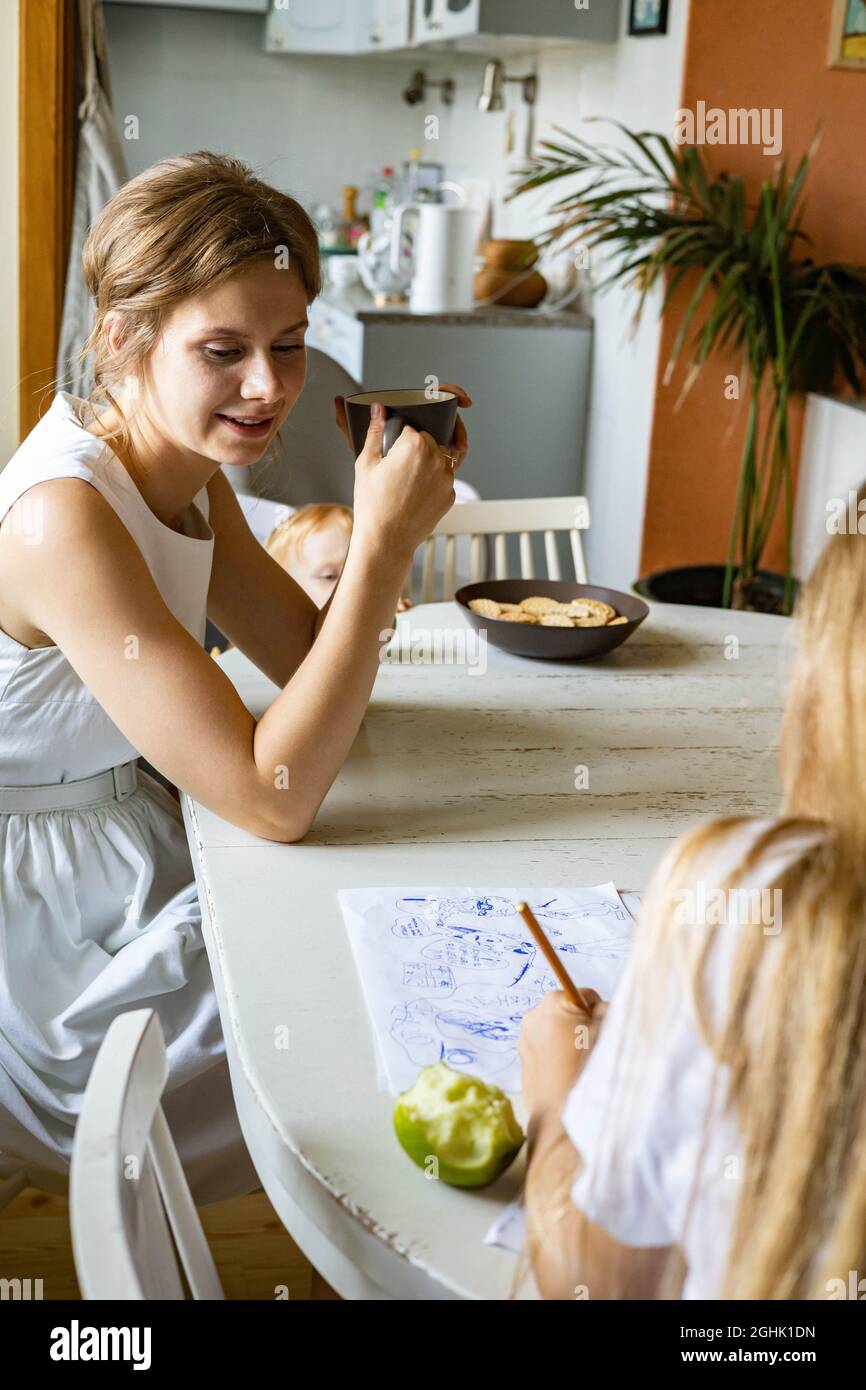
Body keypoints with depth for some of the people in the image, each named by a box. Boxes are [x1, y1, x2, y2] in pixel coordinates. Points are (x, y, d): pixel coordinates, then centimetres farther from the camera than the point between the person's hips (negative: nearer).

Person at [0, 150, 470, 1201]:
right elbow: (275, 799, -32)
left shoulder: (189, 474, -1)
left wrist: (399, 512, -13)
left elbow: (313, 659, 3)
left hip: (129, 841, 8)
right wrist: (382, 541, -31)